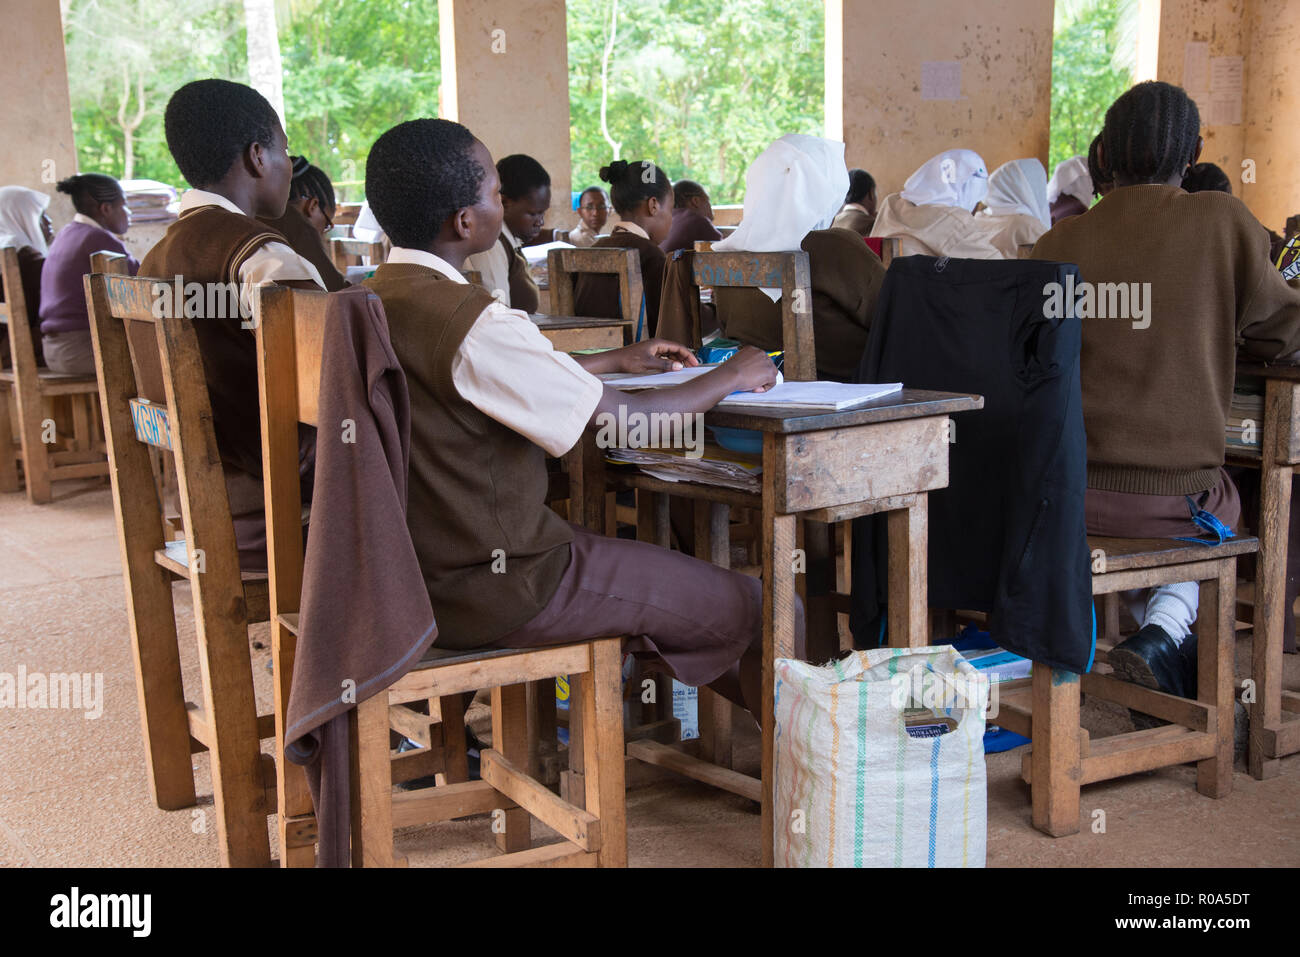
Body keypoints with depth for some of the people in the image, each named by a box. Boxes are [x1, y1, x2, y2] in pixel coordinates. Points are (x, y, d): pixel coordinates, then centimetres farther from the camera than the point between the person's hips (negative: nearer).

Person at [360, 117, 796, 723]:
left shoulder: (373, 302, 4)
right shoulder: (472, 321, -25)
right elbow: (621, 422, -21)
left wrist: (613, 361, 23)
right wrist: (729, 378, -5)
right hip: (493, 589, -10)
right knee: (751, 606, 4)